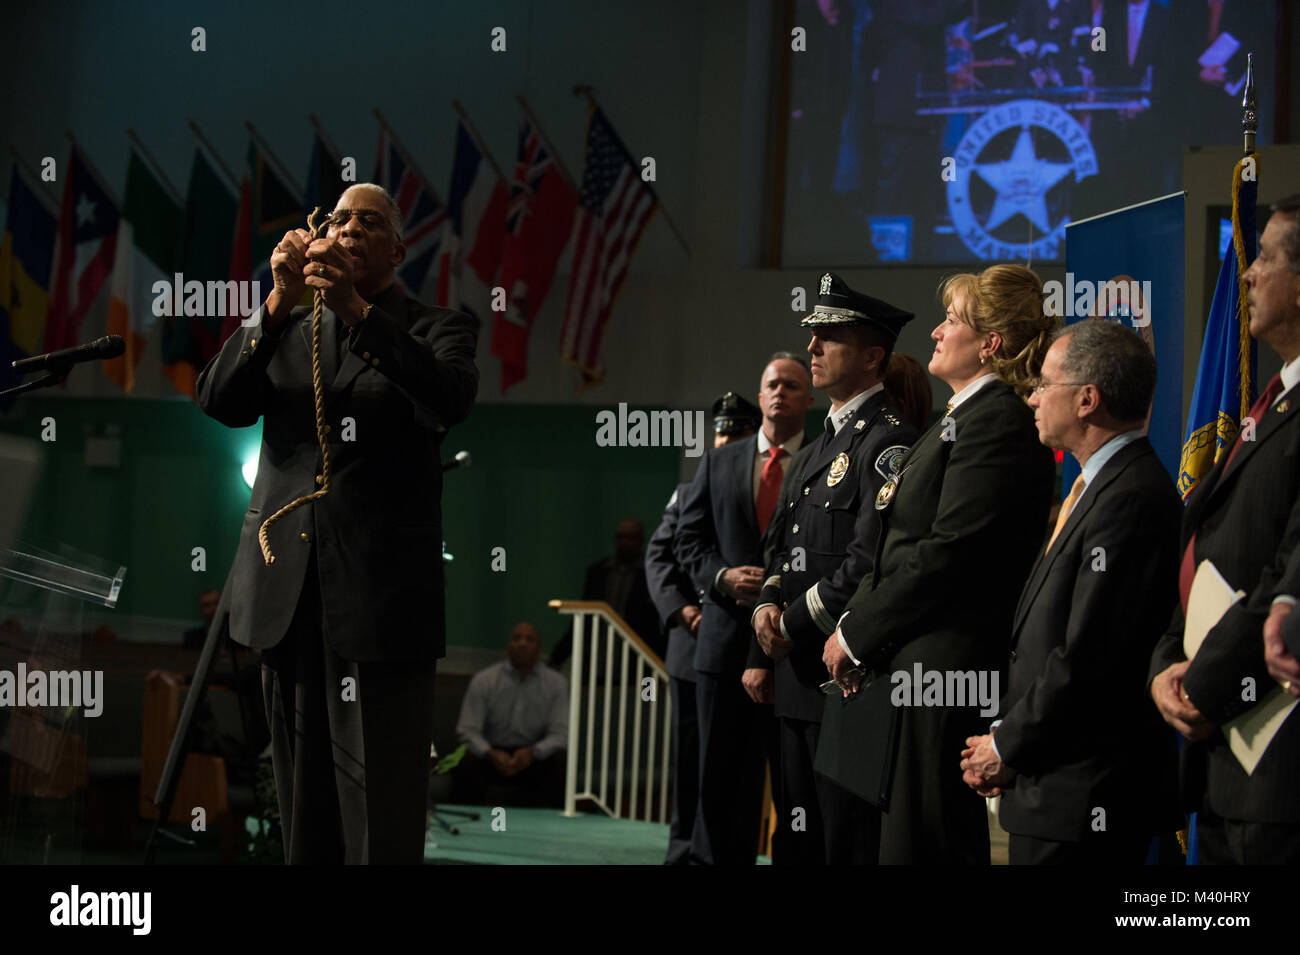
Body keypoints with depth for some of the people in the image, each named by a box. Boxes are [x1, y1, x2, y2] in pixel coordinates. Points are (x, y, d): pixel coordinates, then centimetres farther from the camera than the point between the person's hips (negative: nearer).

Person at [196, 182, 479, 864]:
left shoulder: (436, 329, 7)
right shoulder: (286, 331, 18)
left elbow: (449, 401, -14)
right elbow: (219, 403, 2)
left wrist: (356, 308, -21)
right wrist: (281, 299, -10)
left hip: (379, 601, -4)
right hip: (286, 597, 4)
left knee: (380, 821, -7)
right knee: (303, 812, 10)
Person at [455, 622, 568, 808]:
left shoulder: (556, 683, 1)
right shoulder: (483, 680, -1)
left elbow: (560, 735, -6)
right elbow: (467, 730, -6)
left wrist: (532, 752, -28)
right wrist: (491, 754, -27)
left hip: (534, 757, 0)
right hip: (493, 754, 0)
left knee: (560, 764, -30)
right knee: (467, 764, -31)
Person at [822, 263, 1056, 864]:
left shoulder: (998, 421, -14)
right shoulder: (960, 417, 20)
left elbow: (948, 554, -20)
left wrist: (856, 633, -12)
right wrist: (854, 625, 8)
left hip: (944, 670, -10)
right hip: (906, 667, 10)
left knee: (921, 845, -5)